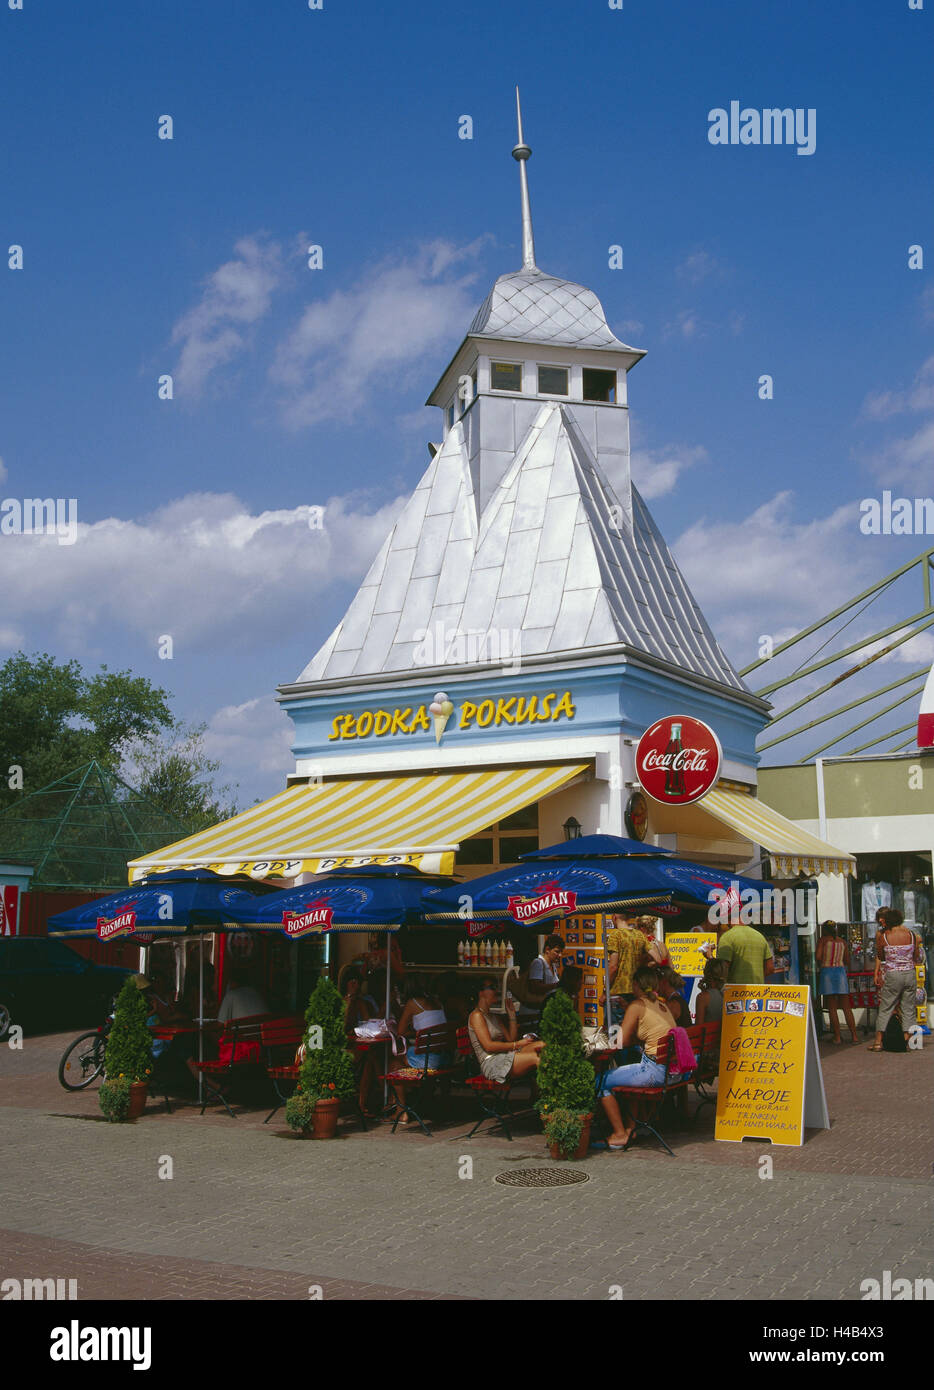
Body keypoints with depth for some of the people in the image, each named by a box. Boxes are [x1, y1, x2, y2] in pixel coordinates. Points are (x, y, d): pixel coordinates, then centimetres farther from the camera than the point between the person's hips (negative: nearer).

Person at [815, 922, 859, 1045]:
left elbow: (818, 957, -12)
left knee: (832, 1008, 2)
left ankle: (837, 1037, 0)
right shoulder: (842, 941, 11)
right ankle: (854, 1036, 6)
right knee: (846, 1007, 8)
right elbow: (847, 961, 12)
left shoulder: (823, 940, 0)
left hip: (827, 972, -3)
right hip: (841, 971, 3)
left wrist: (821, 964, 8)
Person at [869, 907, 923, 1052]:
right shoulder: (911, 935, -1)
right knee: (908, 1009, 10)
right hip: (910, 974, 2)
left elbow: (880, 957, 5)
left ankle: (878, 1042, 5)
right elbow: (917, 958, 9)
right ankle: (907, 1040, 9)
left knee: (885, 1009, 5)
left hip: (892, 975, -2)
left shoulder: (883, 937, -8)